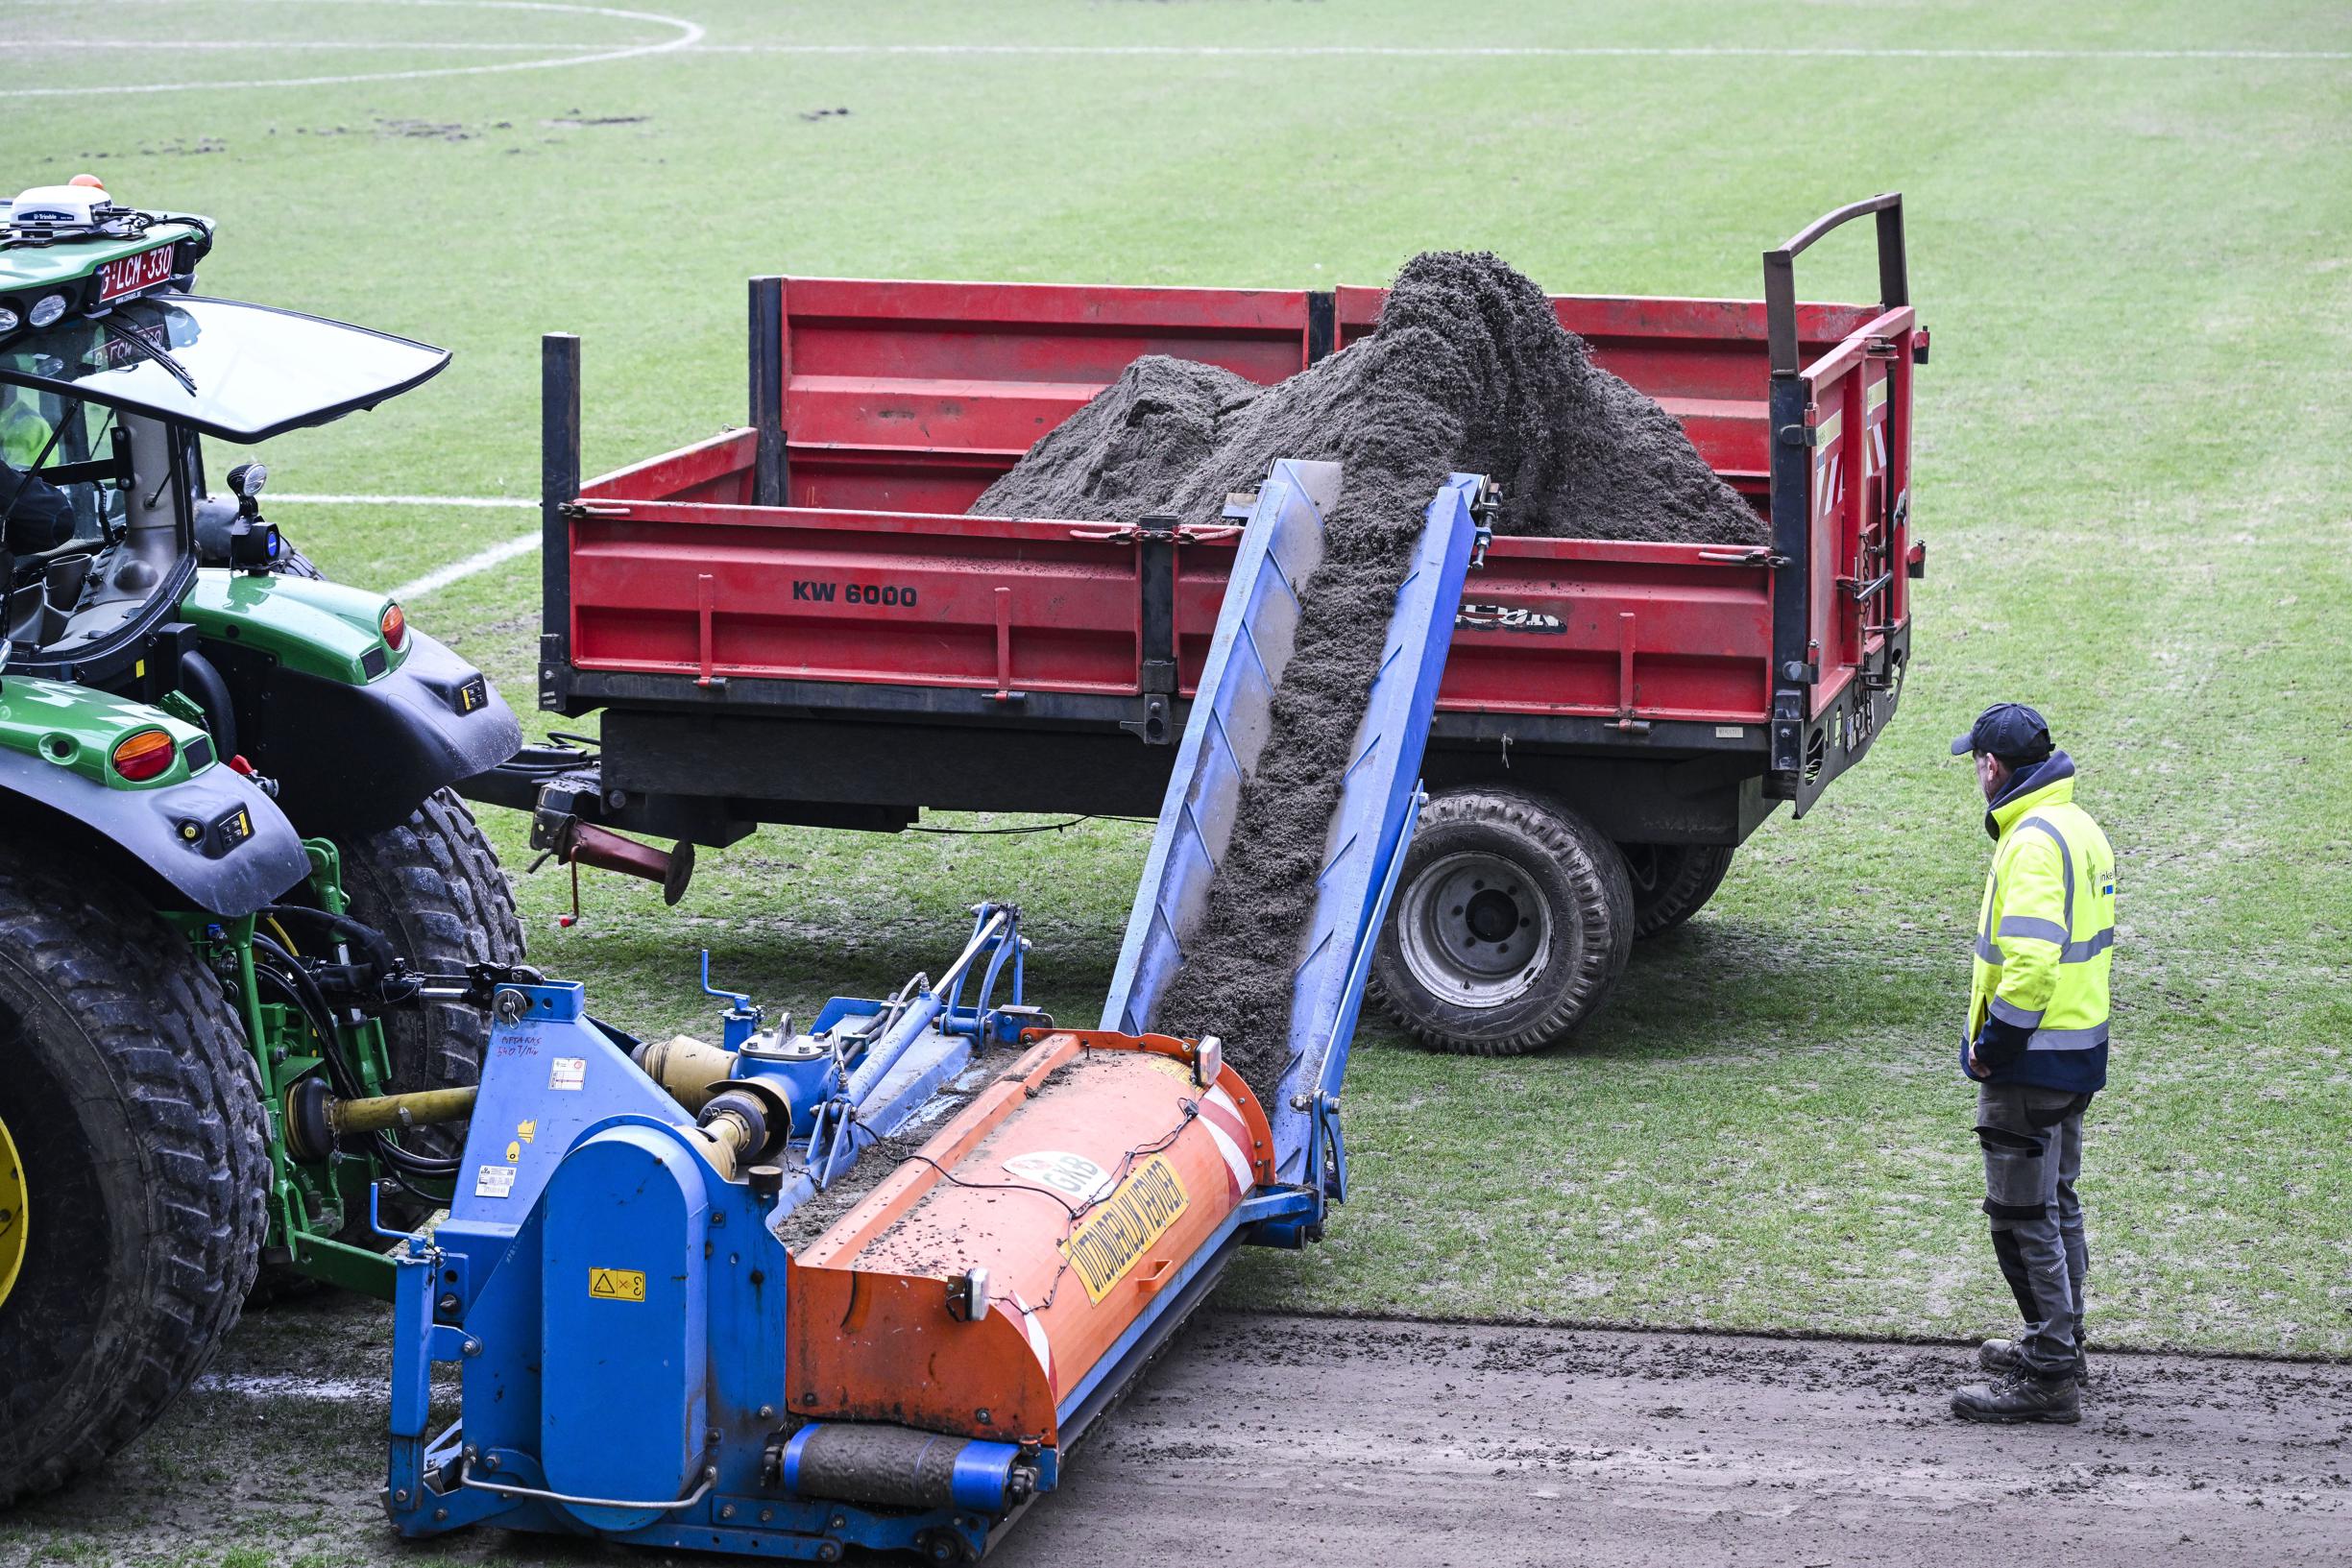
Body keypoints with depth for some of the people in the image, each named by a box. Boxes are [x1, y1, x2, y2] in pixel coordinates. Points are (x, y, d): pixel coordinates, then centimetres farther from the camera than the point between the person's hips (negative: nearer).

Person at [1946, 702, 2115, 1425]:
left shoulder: (2034, 841, -20)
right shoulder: (2080, 828, 11)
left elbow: (2031, 958, -29)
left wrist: (1993, 1044, -19)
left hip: (2032, 1059, -10)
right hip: (2079, 1049, 10)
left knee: (2023, 1214, -4)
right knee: (2054, 1202, 21)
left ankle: (2049, 1375, -2)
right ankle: (2057, 1344, 33)